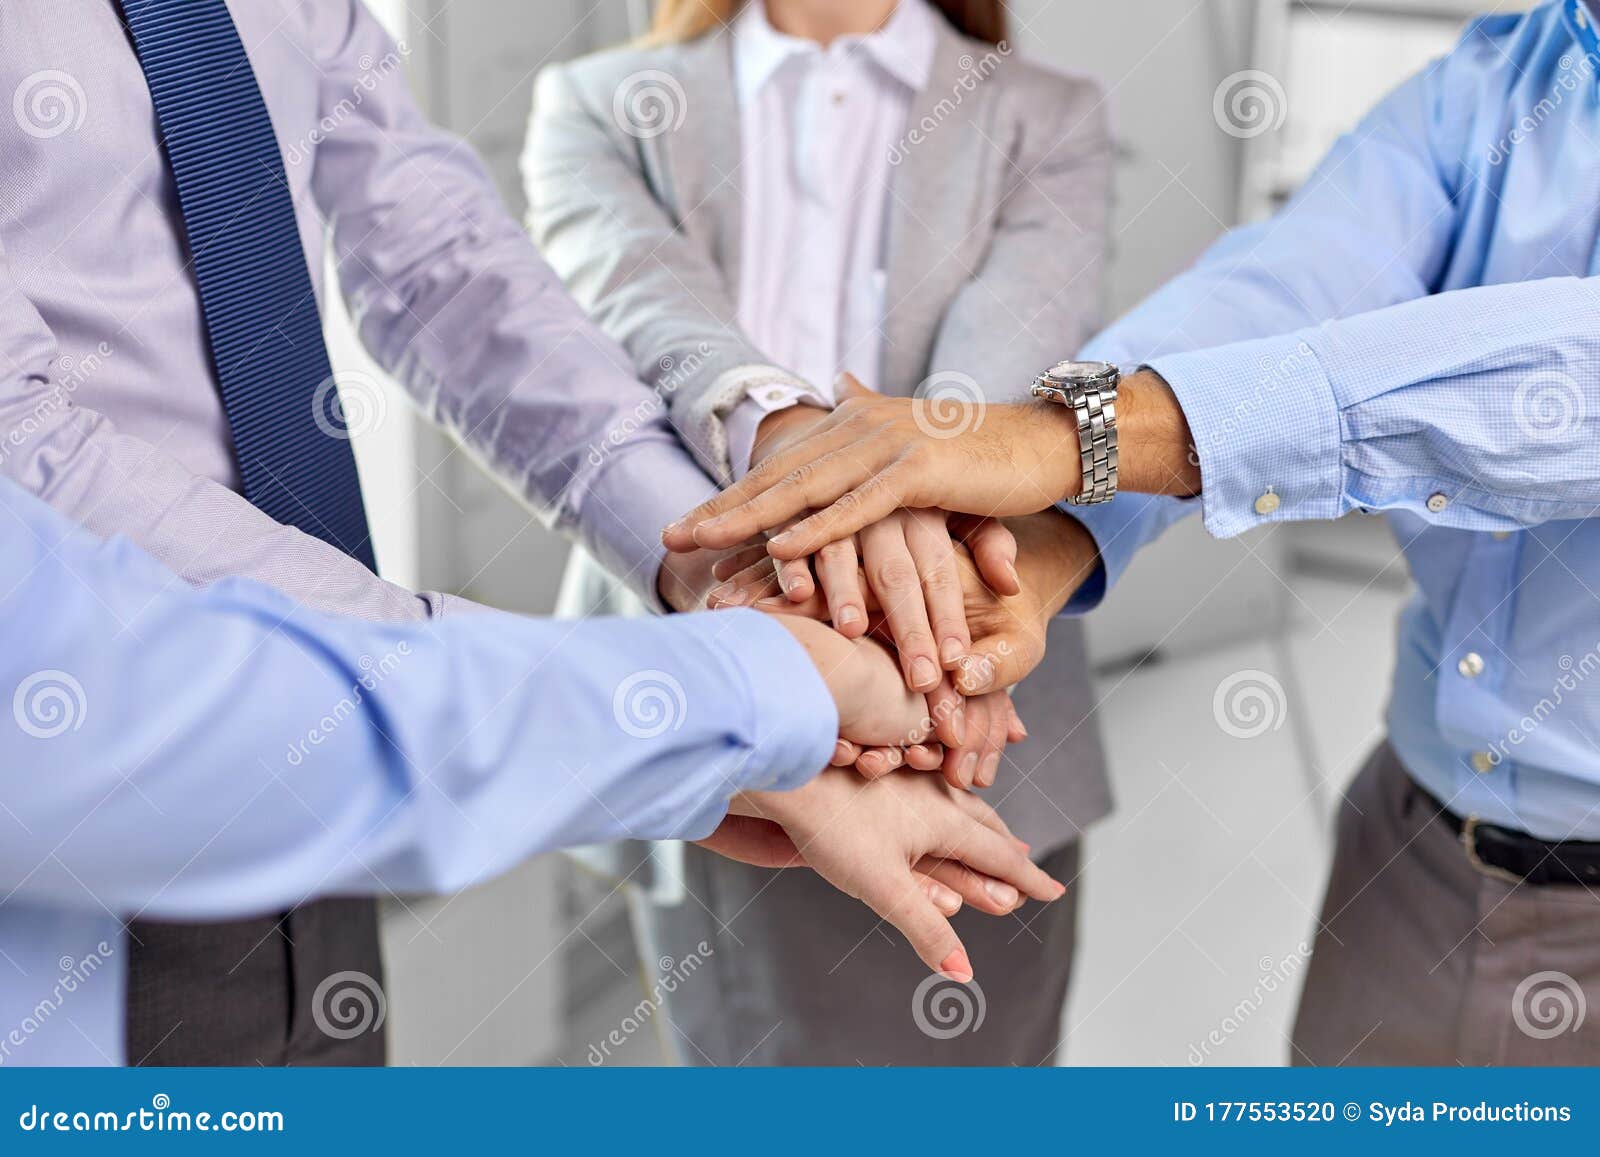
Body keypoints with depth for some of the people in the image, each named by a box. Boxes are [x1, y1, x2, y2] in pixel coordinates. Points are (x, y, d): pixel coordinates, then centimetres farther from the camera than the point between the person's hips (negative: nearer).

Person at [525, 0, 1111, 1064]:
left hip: (973, 745, 0)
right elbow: (636, 293, -16)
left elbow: (1011, 360, -14)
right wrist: (779, 429, -39)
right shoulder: (599, 108, 6)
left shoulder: (1050, 122, 7)